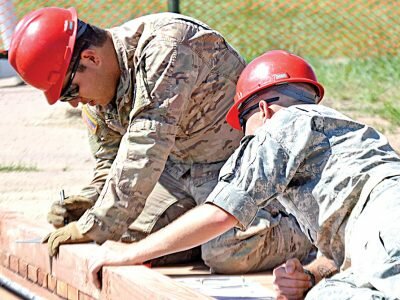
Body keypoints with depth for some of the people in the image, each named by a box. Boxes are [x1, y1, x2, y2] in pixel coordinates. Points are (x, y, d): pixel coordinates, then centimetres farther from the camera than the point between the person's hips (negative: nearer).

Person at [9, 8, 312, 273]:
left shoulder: (166, 49, -29)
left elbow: (144, 155, -33)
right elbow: (110, 162, 12)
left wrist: (93, 226, -29)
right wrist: (88, 202, -11)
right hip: (179, 167, 9)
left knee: (228, 254, -28)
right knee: (125, 238, -5)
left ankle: (303, 229, -3)